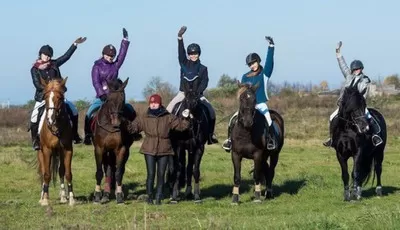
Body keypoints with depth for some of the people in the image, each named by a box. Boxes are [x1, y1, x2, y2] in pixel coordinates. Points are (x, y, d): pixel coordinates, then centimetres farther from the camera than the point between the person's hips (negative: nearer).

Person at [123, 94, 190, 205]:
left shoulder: (168, 118, 3)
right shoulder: (144, 118, 3)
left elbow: (181, 125, 4)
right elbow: (133, 128, 0)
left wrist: (185, 119, -12)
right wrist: (125, 122, -14)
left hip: (164, 150, 1)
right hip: (149, 150, -1)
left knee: (161, 175, 4)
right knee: (151, 174, -4)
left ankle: (158, 198, 13)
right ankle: (149, 196, 10)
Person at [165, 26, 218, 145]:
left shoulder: (203, 68, 4)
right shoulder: (184, 64, 5)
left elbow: (204, 83, -5)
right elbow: (181, 53, -8)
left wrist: (197, 93, -20)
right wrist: (180, 38, -21)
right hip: (183, 93, 1)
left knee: (211, 112, -18)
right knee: (169, 110, -17)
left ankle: (211, 135, -7)